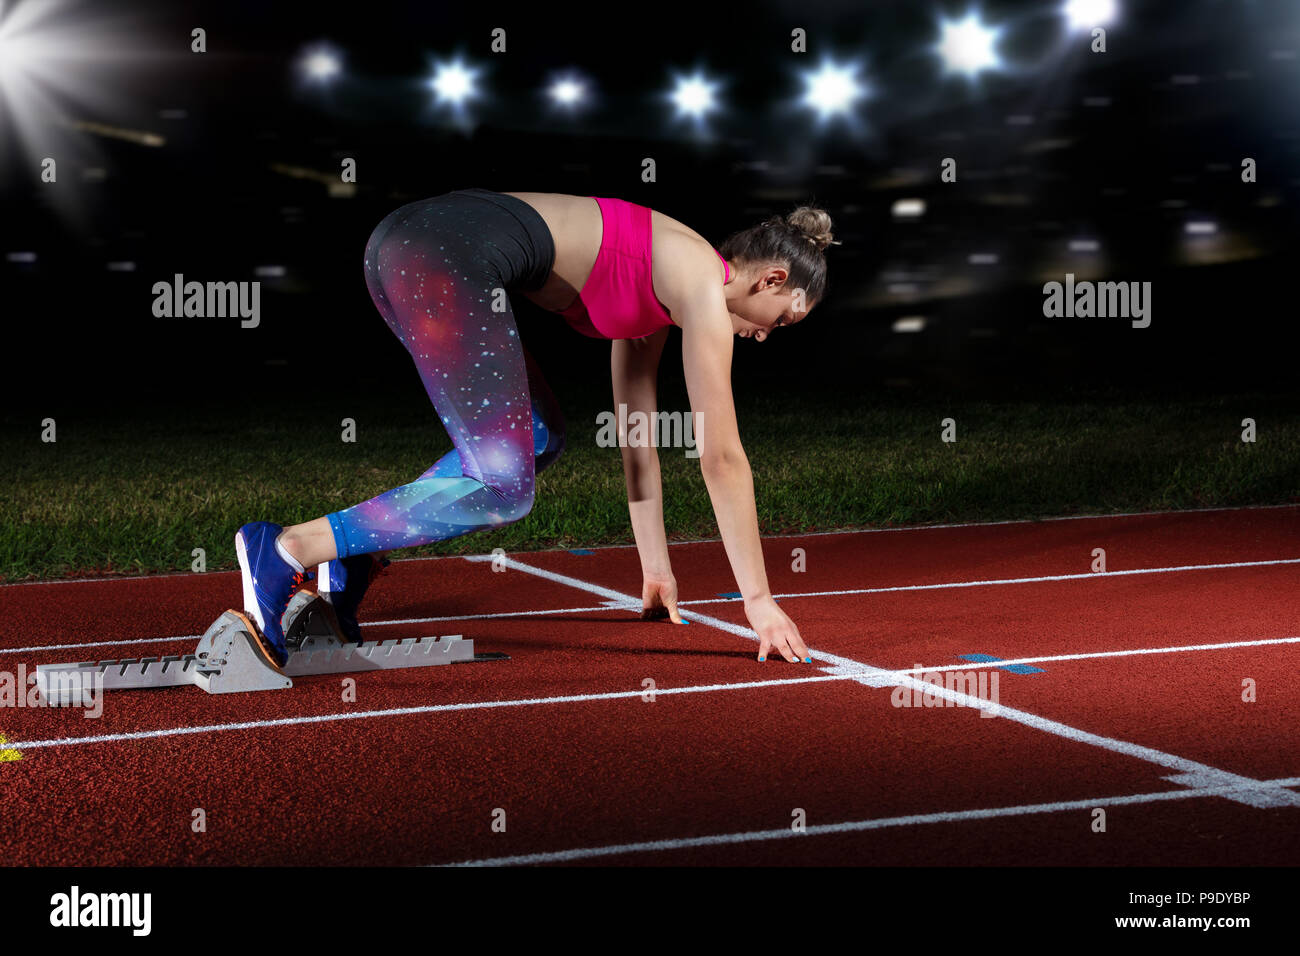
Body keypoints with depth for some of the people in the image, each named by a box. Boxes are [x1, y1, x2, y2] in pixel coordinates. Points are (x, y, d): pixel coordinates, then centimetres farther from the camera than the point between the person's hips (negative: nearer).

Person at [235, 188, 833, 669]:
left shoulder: (661, 285, 26)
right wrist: (758, 600, 5)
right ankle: (287, 550, -13)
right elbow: (721, 459, 0)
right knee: (505, 487, -8)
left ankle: (356, 552, 10)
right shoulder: (704, 287, 2)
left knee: (539, 440, 20)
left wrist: (656, 571, 36)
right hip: (448, 255, -10)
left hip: (406, 244, 10)